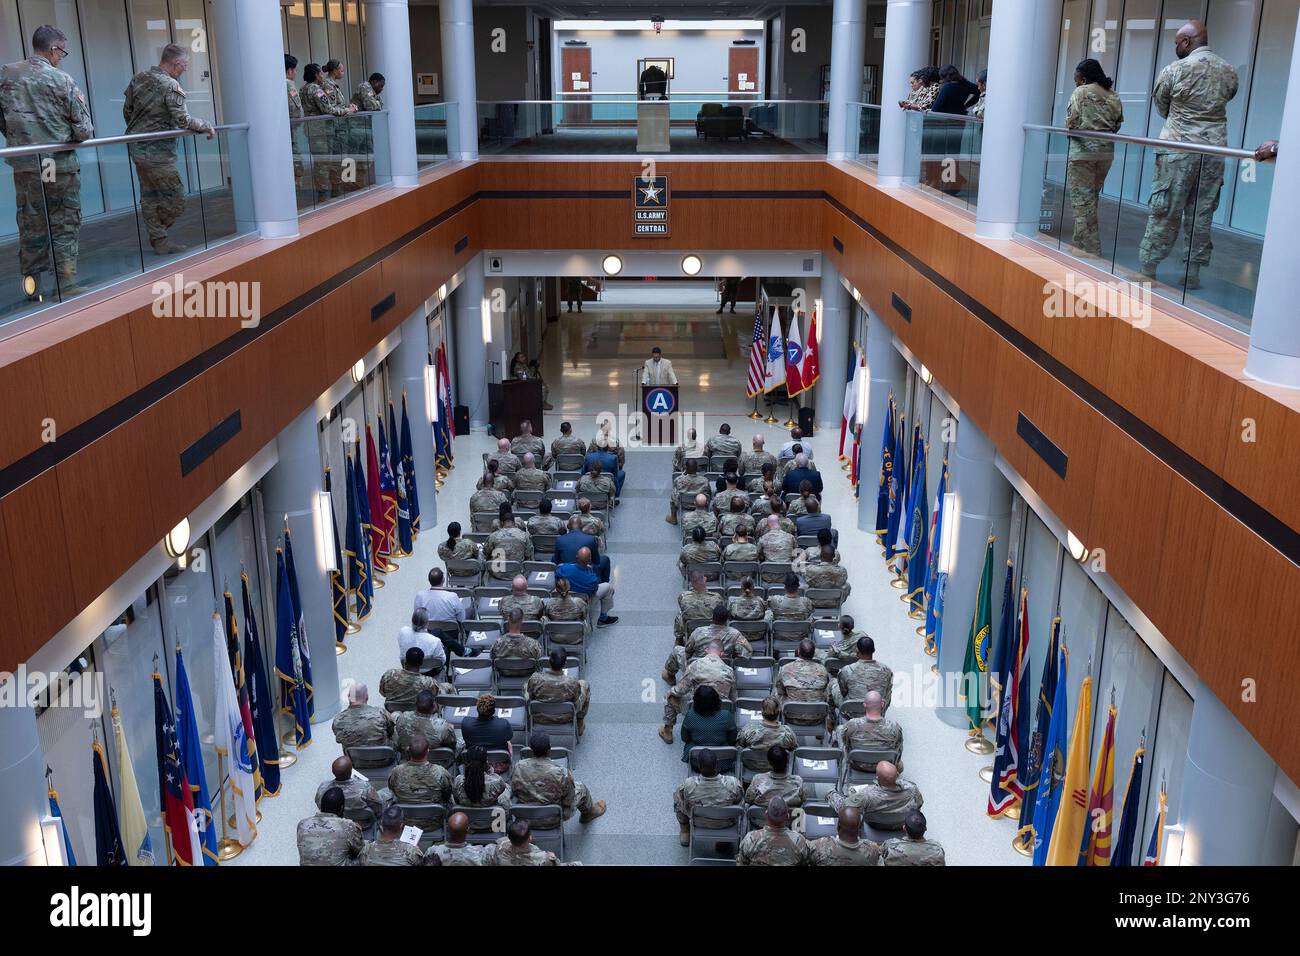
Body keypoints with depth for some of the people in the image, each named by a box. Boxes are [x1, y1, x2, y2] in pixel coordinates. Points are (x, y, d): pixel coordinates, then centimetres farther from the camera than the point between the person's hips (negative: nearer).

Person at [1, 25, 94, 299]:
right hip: (61, 166, -3)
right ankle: (67, 284, 6)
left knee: (30, 225, 13)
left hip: (24, 165, 4)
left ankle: (32, 284, 18)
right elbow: (83, 131, -9)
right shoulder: (63, 81, -11)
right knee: (65, 226, 6)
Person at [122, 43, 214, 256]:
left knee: (149, 195, 13)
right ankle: (158, 237, 6)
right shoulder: (171, 86, -14)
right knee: (175, 198, 0)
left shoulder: (138, 79, 10)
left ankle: (158, 240, 18)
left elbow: (127, 111, 16)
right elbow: (183, 120, -19)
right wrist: (206, 126, -4)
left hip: (136, 148, 9)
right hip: (157, 151, -9)